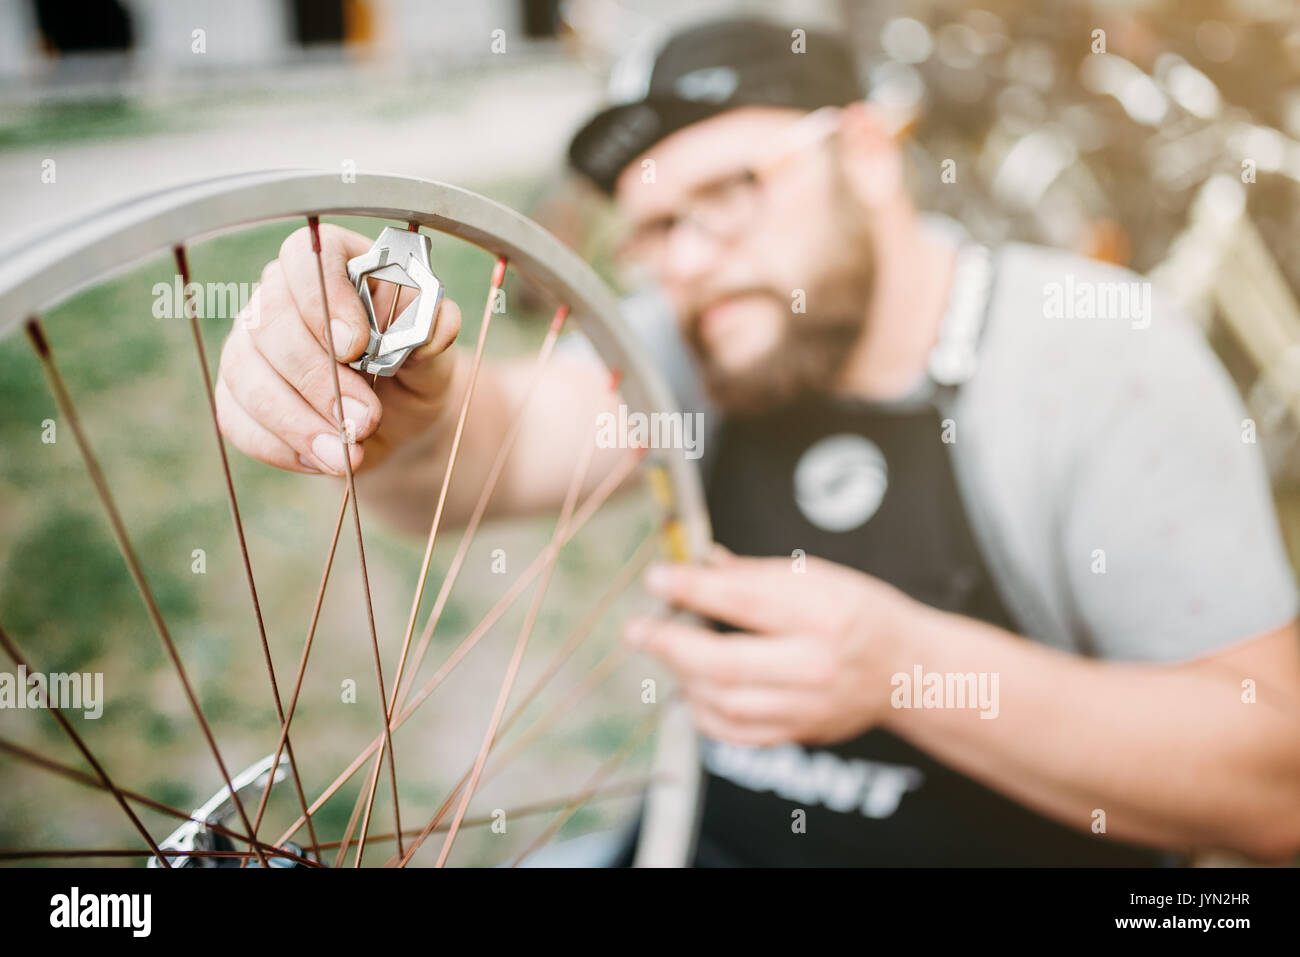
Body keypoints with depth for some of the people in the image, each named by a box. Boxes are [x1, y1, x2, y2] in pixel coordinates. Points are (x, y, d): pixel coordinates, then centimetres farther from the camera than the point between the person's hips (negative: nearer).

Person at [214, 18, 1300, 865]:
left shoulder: (1102, 354, -13)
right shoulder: (701, 347, -1)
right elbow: (501, 451, -18)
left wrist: (903, 664, -29)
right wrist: (413, 421, -41)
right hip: (717, 833, 3)